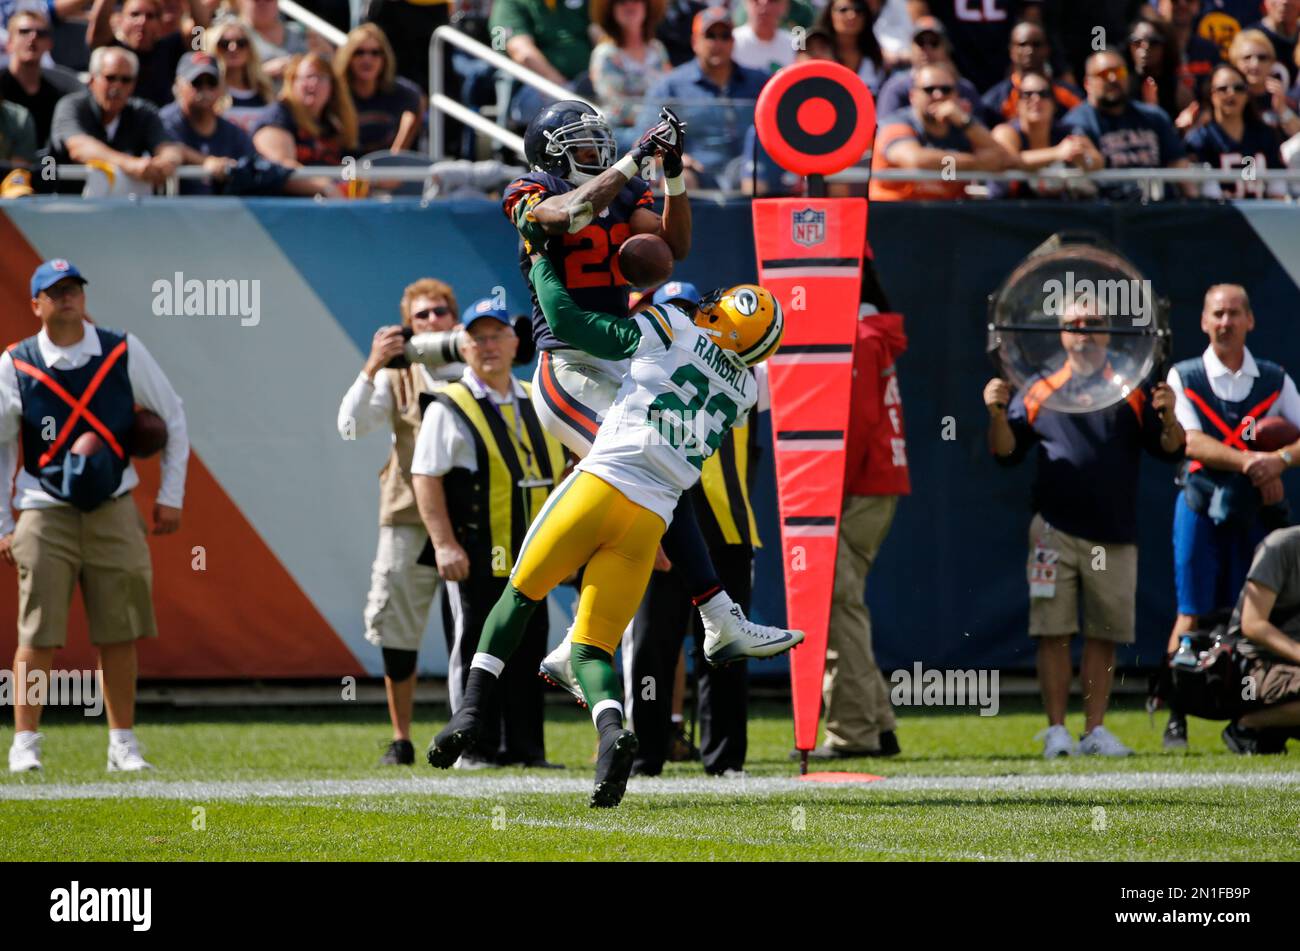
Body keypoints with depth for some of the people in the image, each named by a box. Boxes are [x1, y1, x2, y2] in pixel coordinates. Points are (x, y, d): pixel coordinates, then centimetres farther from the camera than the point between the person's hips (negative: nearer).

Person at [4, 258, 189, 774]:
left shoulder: (123, 352, 1)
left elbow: (172, 417, 10)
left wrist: (170, 497, 7)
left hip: (114, 512, 1)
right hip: (45, 514, -1)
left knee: (119, 634, 3)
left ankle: (122, 744, 11)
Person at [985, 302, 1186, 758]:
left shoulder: (1132, 389, 9)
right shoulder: (1039, 390, 11)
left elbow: (1170, 451, 6)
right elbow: (1006, 453, 10)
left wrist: (1168, 416, -14)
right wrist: (998, 413, -8)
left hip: (1113, 536, 1)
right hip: (1054, 529, 0)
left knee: (1104, 635, 2)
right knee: (1053, 633, -4)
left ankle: (1095, 729, 8)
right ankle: (1056, 730, 0)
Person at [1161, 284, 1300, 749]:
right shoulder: (1184, 378, 4)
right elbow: (1190, 443, -9)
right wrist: (1249, 461, -21)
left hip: (1256, 511, 2)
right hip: (1201, 506, -2)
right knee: (1192, 615, -6)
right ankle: (1175, 719, -3)